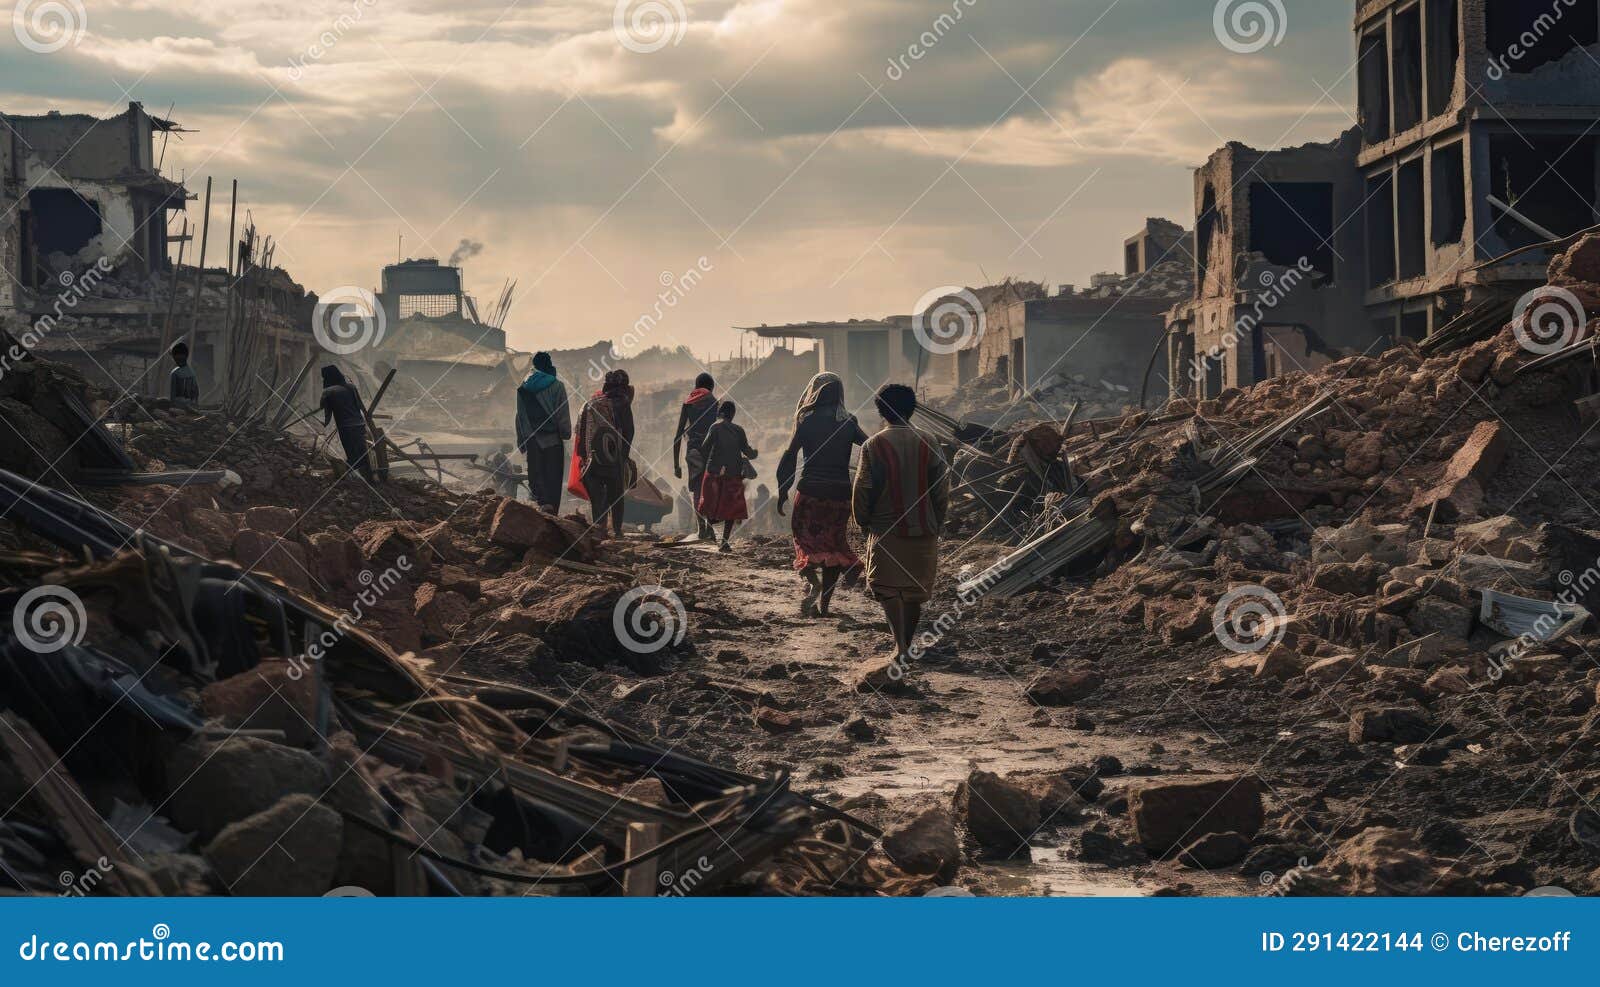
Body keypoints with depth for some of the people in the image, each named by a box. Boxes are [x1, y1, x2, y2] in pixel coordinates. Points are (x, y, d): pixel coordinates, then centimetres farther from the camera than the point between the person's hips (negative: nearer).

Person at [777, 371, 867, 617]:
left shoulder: (806, 421, -2)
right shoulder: (848, 423, 3)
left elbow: (789, 456, -6)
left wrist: (782, 491, 1)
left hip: (810, 491, -2)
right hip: (840, 493, 2)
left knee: (806, 536, 8)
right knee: (834, 542, 12)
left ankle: (812, 576, -22)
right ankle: (824, 603, 14)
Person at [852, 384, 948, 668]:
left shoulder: (874, 445, -8)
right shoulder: (928, 445, 1)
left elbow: (862, 490, -7)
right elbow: (942, 488, 3)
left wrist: (863, 522, 9)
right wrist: (936, 525, 14)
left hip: (886, 530, -3)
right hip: (923, 531, 3)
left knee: (888, 588, -2)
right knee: (915, 591, 14)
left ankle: (900, 644, -21)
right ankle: (906, 646, 24)